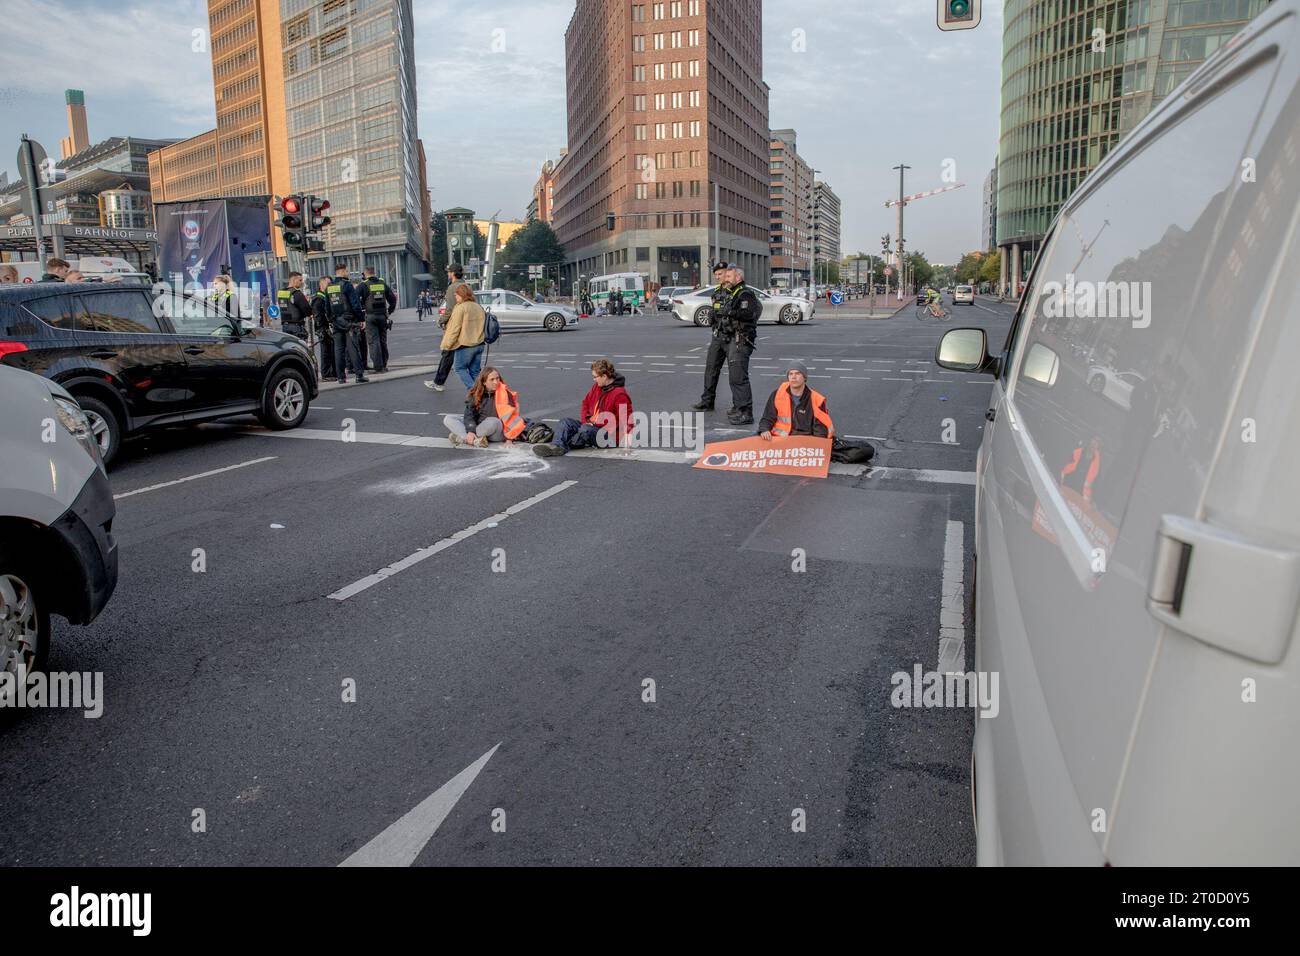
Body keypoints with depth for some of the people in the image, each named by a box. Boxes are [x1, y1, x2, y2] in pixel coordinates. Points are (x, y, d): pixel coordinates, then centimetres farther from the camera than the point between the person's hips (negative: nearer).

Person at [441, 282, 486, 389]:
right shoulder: (479, 307, 10)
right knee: (475, 371, 13)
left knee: (459, 368, 6)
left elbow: (454, 329, -13)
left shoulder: (460, 308, -13)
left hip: (465, 345, -7)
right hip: (479, 344, 7)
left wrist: (446, 345, -5)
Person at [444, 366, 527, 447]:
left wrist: (509, 439, -16)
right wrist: (470, 430, -22)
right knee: (448, 419, -8)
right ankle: (475, 440, -27)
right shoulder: (475, 394, 1)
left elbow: (508, 416, -10)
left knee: (492, 422, -39)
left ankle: (462, 437, -21)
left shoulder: (504, 393, -9)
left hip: (497, 433, -4)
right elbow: (469, 413, -5)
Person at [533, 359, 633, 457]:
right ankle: (557, 445, -37)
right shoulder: (596, 386, 10)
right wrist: (586, 421, 1)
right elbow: (586, 404, 20)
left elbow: (627, 420, -19)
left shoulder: (619, 394, -16)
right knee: (566, 422, -12)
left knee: (586, 430, -36)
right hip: (590, 425, 8)